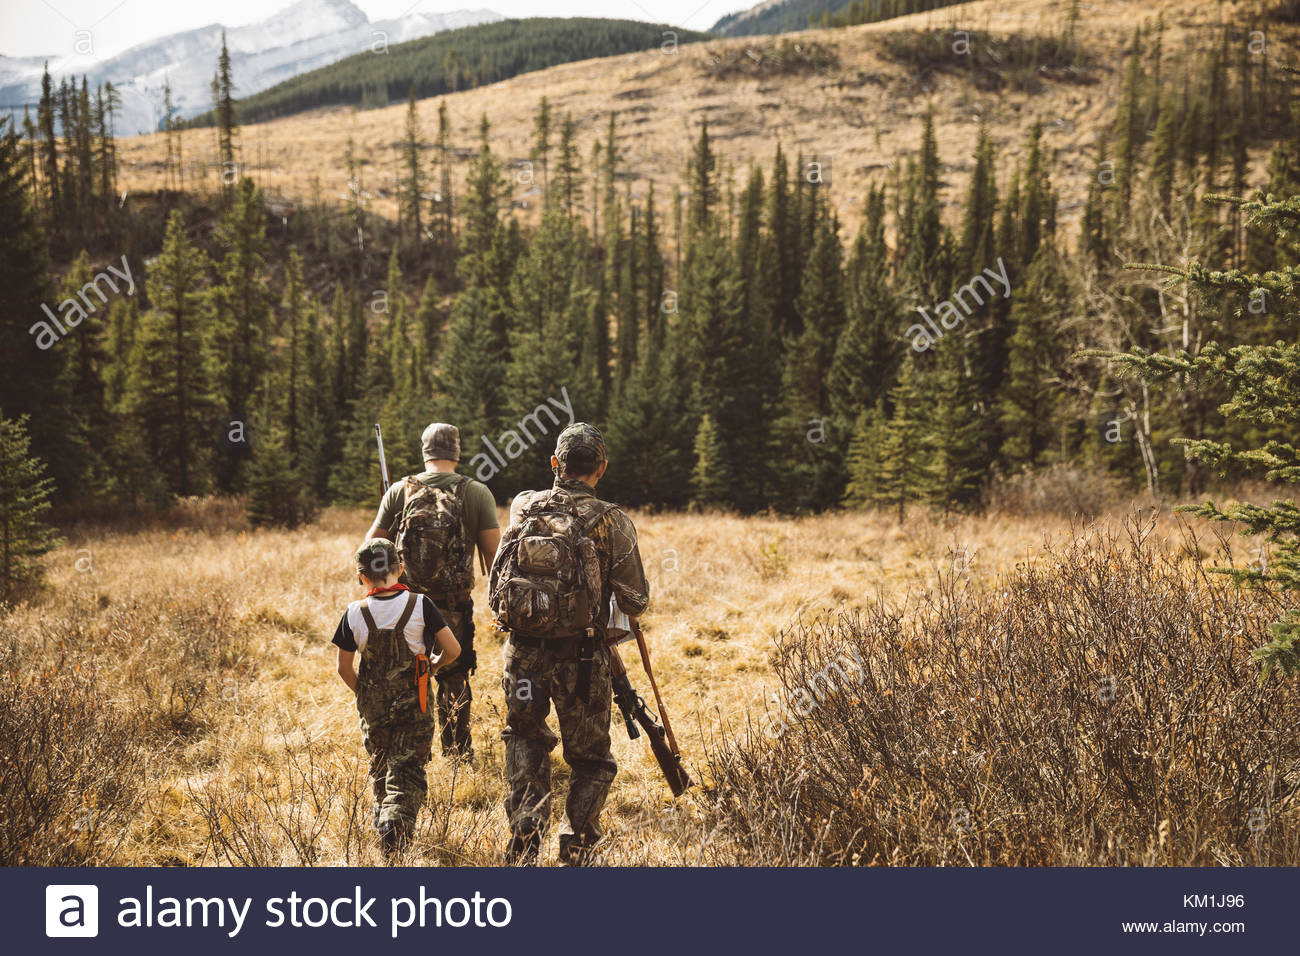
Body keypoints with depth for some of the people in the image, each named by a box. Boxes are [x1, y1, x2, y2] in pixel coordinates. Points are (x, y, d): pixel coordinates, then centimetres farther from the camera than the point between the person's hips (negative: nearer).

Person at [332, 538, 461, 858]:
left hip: (373, 709, 2)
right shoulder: (420, 605, -11)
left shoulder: (355, 613, -7)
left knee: (380, 766, 24)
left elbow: (344, 667, -2)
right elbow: (452, 649, -11)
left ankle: (383, 817, 35)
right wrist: (434, 665, 10)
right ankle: (397, 822, -21)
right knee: (407, 771, 2)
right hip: (413, 707, -2)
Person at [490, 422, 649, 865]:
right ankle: (576, 853, 12)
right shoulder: (612, 522, -9)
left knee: (526, 740, 20)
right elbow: (636, 603, -5)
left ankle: (524, 845, 10)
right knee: (592, 761, 14)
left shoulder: (523, 508, 1)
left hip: (523, 650, 2)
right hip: (582, 657, -2)